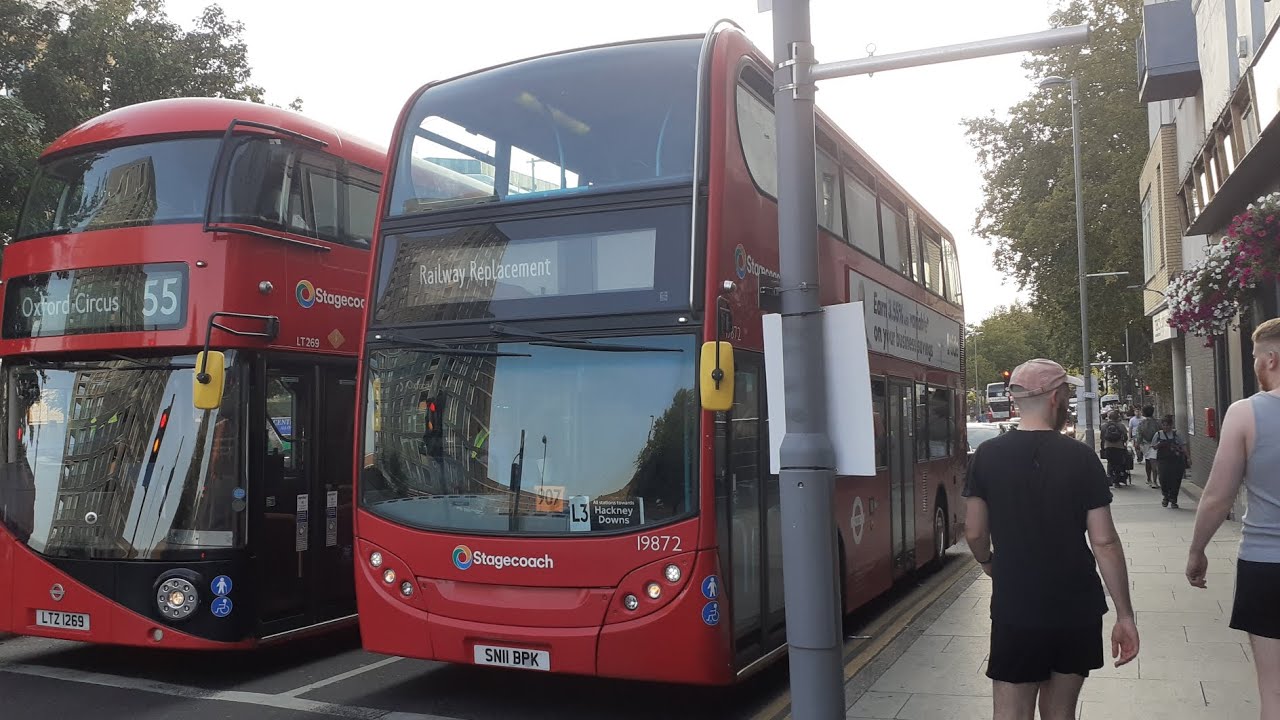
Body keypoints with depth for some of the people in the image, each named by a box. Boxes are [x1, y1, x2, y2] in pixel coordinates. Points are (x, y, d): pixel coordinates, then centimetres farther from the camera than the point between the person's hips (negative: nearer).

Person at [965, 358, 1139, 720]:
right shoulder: (1081, 457, -7)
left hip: (1015, 612, 0)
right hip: (1076, 610, 1)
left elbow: (975, 533, 0)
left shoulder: (987, 455, -5)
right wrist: (1125, 615, -1)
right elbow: (1105, 542, -8)